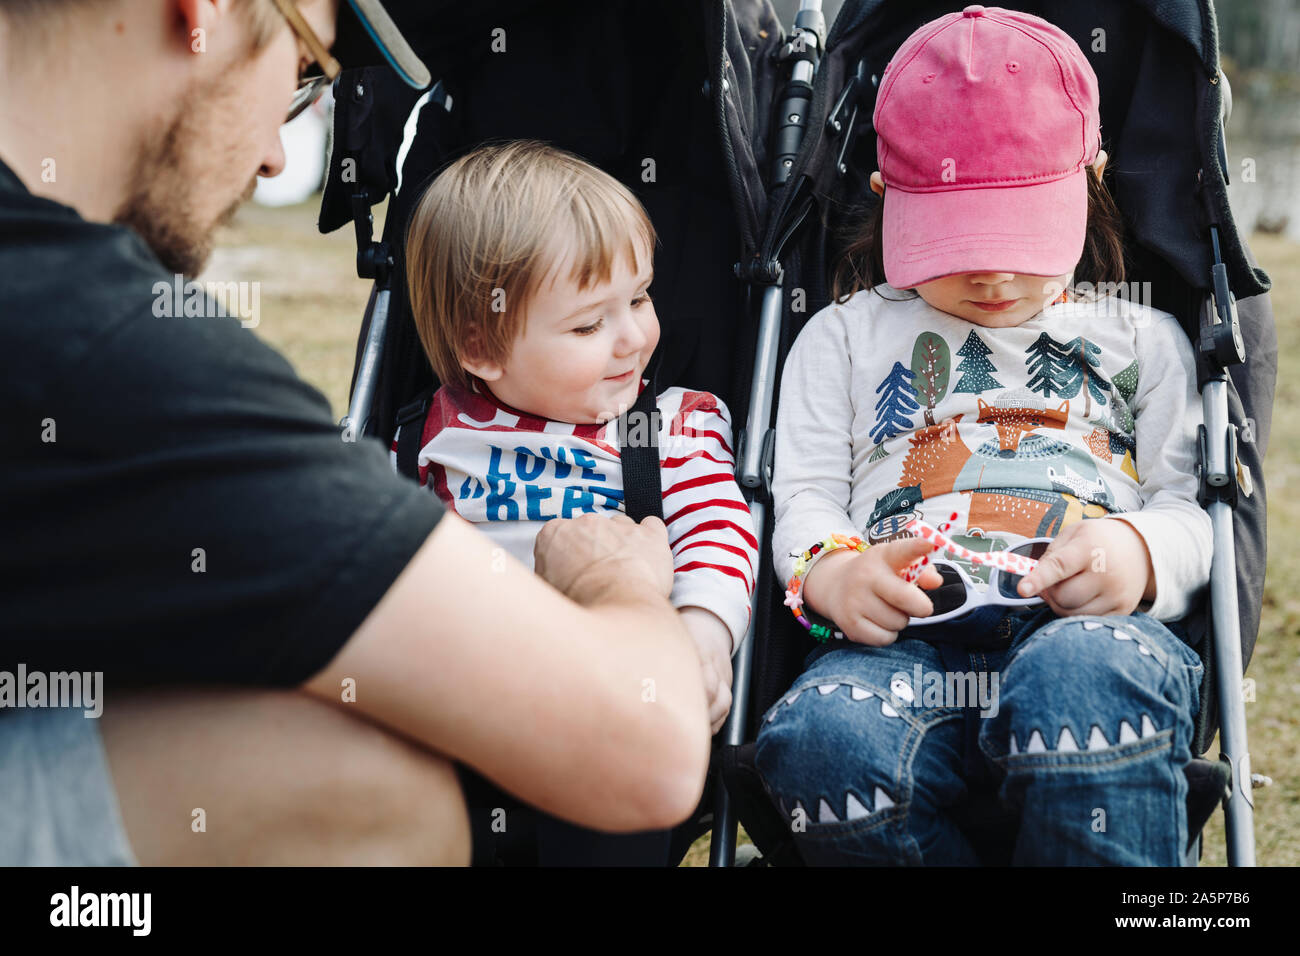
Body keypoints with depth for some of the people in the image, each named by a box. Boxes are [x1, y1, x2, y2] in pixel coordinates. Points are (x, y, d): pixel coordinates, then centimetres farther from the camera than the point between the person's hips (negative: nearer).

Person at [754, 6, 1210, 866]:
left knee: (1086, 676, -41)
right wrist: (829, 571, -6)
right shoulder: (848, 336, 28)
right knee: (821, 737, -37)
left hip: (1091, 625, 0)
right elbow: (805, 497, 19)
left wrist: (1140, 550, -6)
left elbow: (1191, 504, 19)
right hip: (906, 642, 0)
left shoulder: (1140, 340, 28)